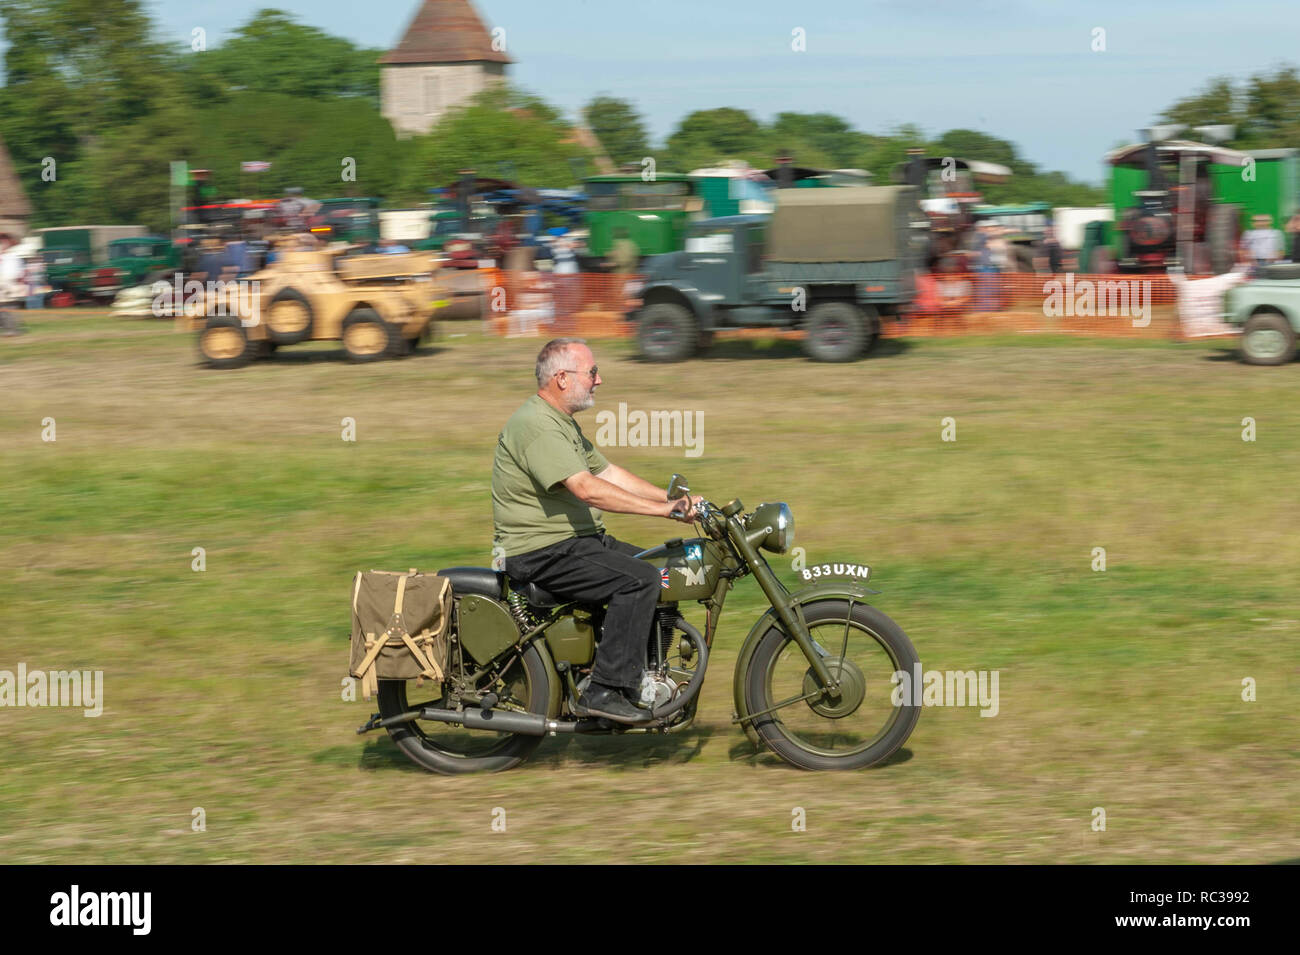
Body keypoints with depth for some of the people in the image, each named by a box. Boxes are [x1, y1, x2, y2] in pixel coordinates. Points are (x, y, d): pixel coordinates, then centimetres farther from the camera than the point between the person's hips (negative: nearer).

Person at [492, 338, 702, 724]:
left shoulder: (562, 423, 17)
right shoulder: (535, 425, -19)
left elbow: (609, 474, 18)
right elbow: (588, 489, -28)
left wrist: (674, 499, 7)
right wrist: (664, 510, -28)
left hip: (576, 541, 11)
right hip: (541, 552, -11)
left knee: (663, 573, 10)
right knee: (639, 579, -23)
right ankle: (605, 692, -22)